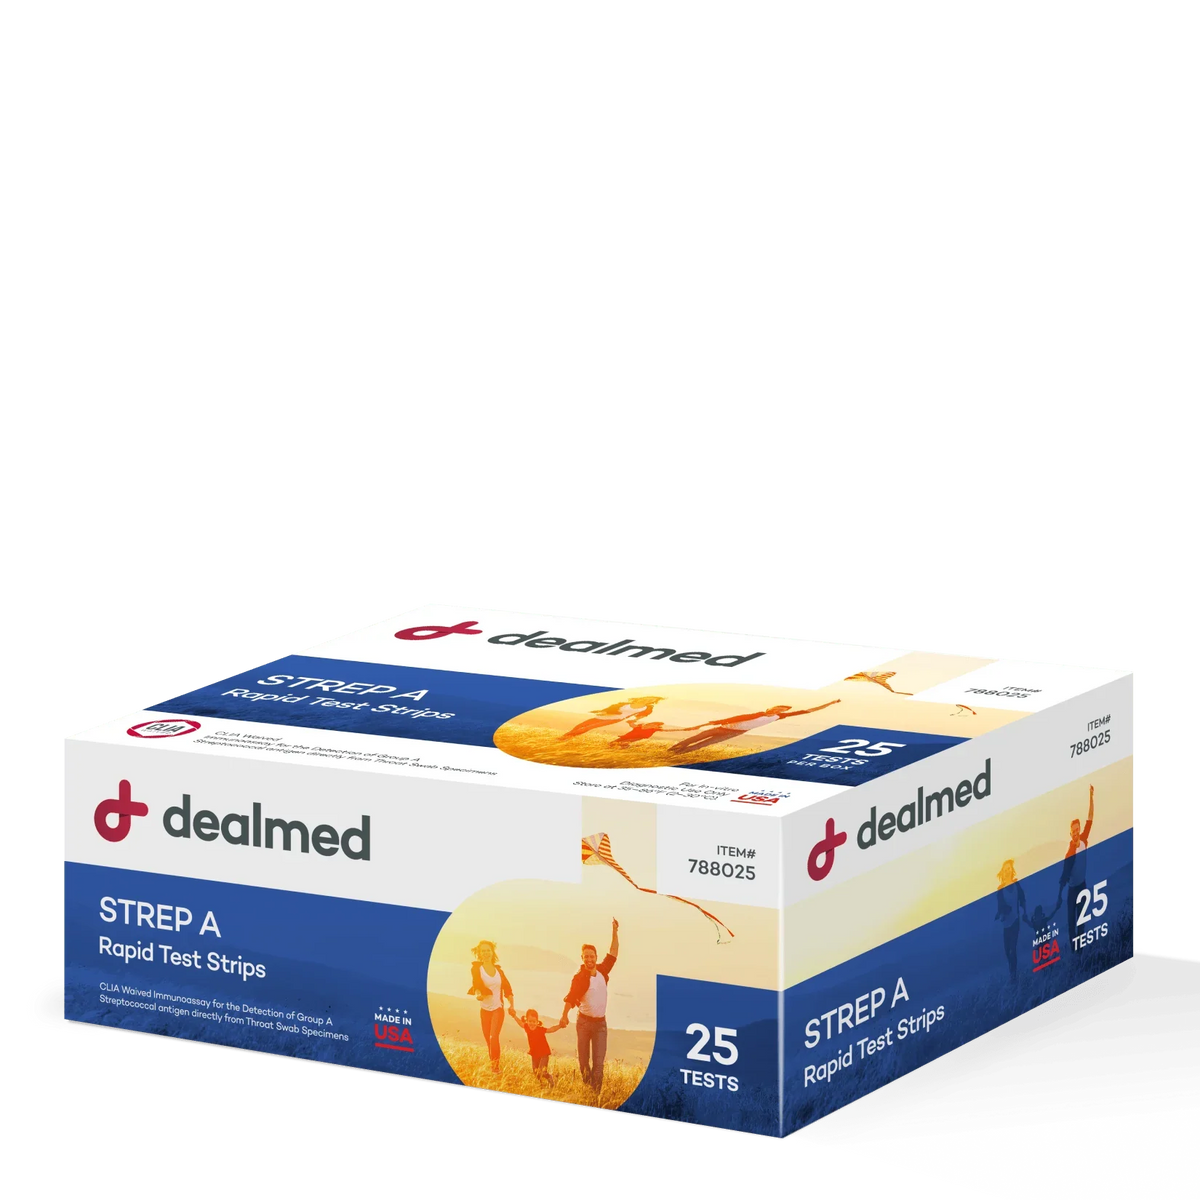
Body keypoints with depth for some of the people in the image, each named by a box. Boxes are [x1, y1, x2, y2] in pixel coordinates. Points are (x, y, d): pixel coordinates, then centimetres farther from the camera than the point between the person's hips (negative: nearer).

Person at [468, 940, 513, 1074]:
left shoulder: (498, 970, 6)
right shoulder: (477, 968, -2)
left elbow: (507, 988, 10)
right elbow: (476, 982, -20)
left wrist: (512, 1006, 2)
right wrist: (478, 993, -41)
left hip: (498, 1008, 0)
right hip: (485, 1009, 0)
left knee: (494, 1037, -17)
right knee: (488, 1039, 5)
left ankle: (496, 1067, -13)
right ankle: (493, 1066, 18)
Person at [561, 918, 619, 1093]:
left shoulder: (602, 971, 3)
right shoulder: (579, 976, -10)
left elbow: (612, 954, 10)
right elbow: (571, 997, -21)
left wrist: (615, 932, 2)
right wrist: (564, 1015, -36)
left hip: (600, 1023, 2)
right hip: (584, 1022, -2)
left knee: (598, 1063, -6)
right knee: (583, 1061, 5)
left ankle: (596, 1094, -7)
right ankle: (587, 1089, 23)